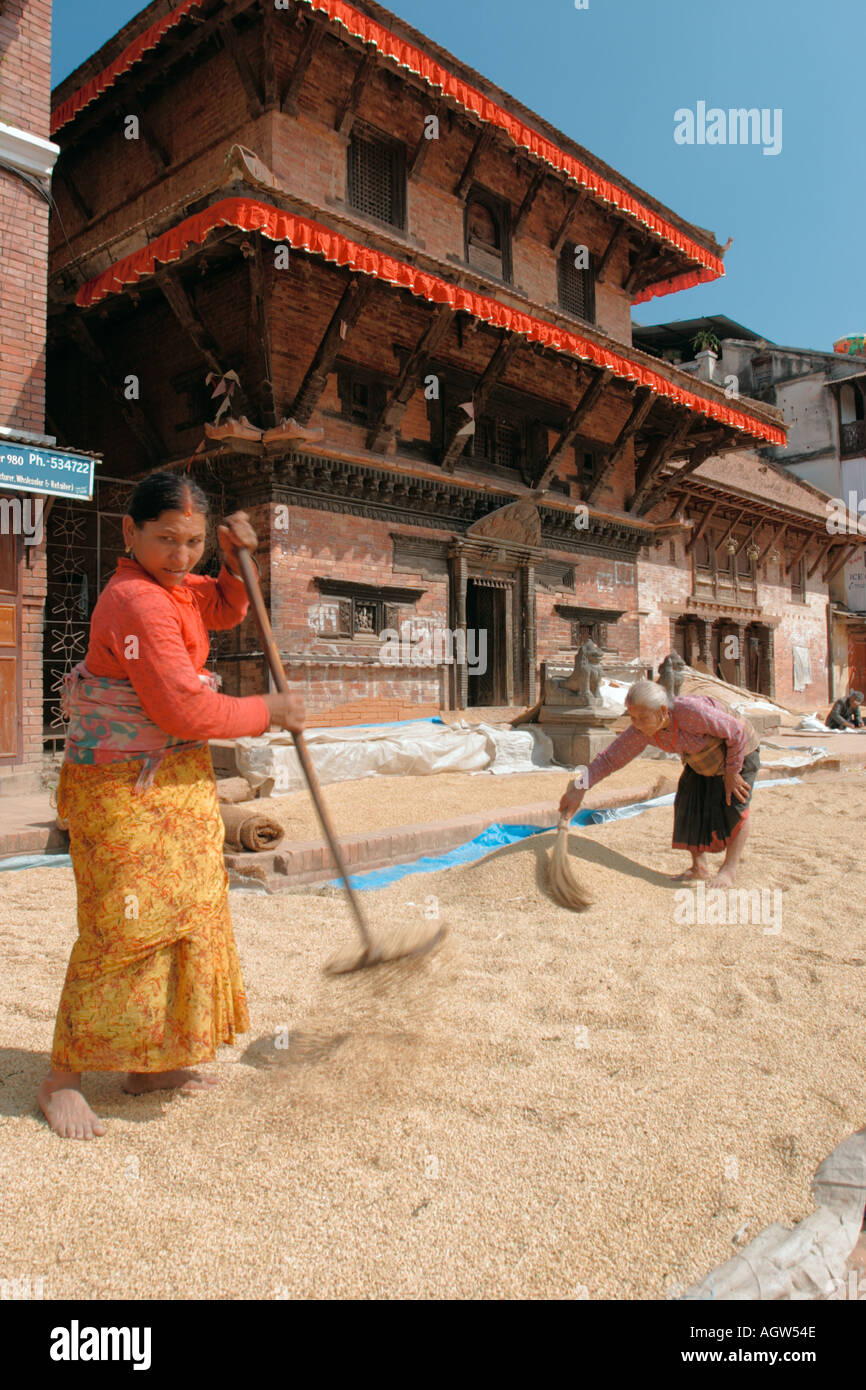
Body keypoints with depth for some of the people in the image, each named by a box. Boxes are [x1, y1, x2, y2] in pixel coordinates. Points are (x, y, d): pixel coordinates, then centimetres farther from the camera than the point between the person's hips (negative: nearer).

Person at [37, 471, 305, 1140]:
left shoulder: (172, 585, 9)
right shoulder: (135, 602, -21)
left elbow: (225, 611, 26)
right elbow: (187, 710, -24)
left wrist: (234, 562, 6)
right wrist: (269, 711, -11)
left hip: (179, 784, 10)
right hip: (126, 790, -10)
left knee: (185, 918, 13)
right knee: (125, 928, -5)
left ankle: (151, 1063, 27)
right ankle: (63, 1078, 13)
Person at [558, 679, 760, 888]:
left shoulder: (691, 710, -42)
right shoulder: (641, 731, -23)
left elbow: (737, 733, -29)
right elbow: (609, 758, -18)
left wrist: (732, 774, -19)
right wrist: (580, 788, -27)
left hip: (738, 749, -6)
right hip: (701, 758, 6)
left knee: (735, 805, -9)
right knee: (689, 805, 0)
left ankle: (730, 869, 5)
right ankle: (699, 867, 12)